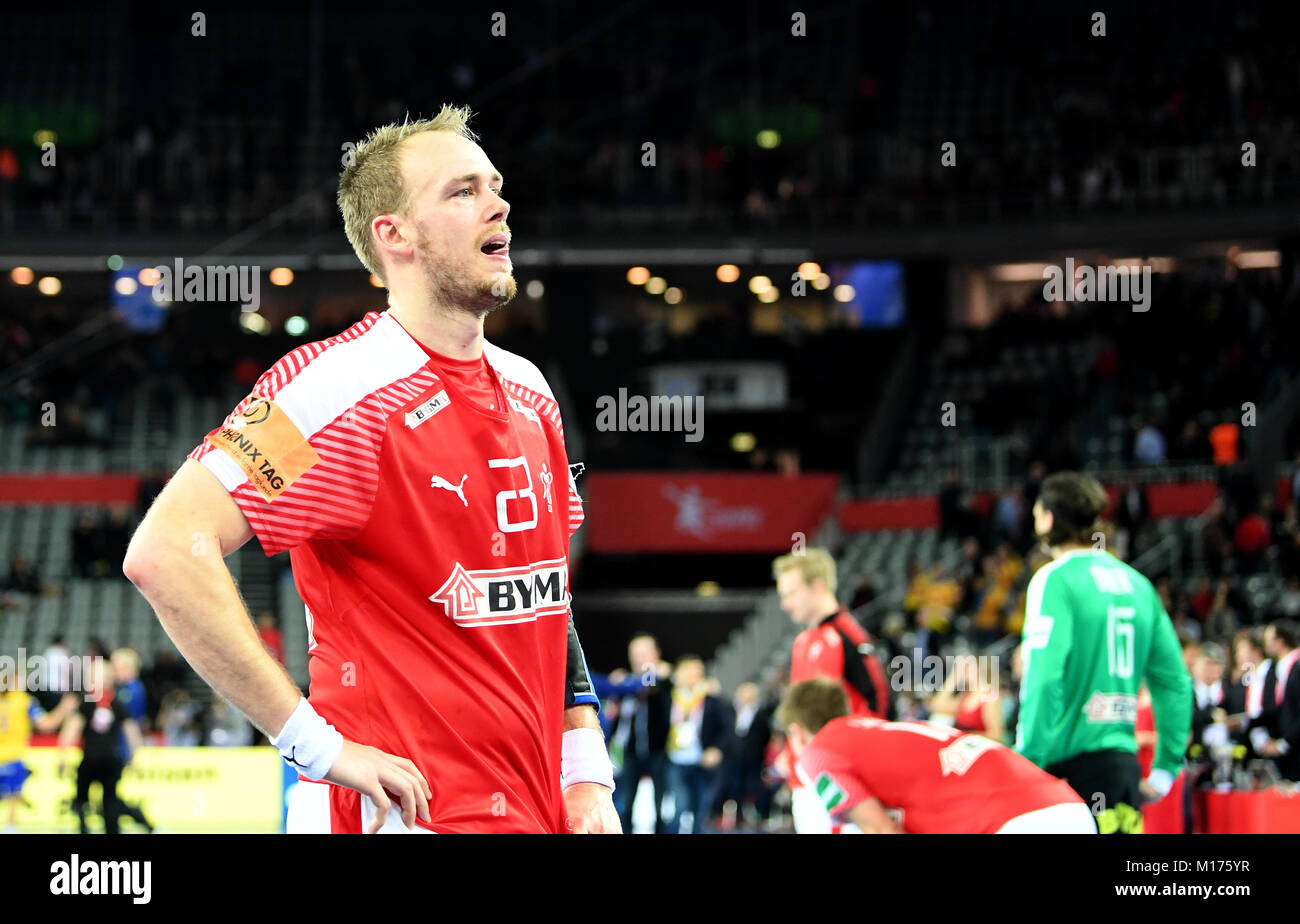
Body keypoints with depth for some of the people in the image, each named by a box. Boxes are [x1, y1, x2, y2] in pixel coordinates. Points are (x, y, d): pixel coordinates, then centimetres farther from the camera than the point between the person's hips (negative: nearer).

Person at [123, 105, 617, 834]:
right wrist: (317, 746, -21)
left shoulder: (530, 394, 12)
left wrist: (587, 774, 11)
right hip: (405, 811, -7)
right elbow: (166, 551, -23)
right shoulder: (343, 388, -14)